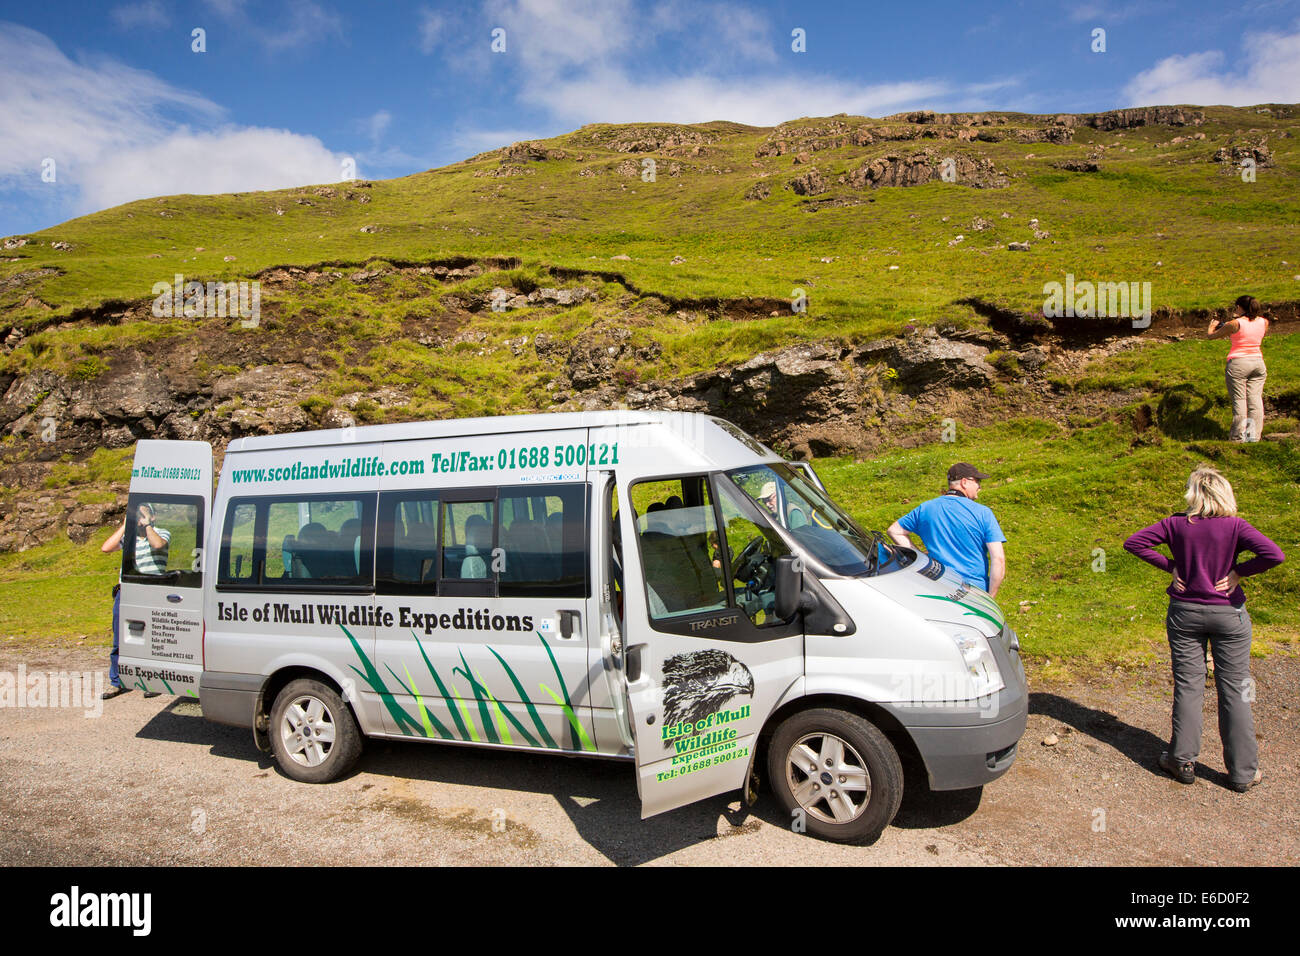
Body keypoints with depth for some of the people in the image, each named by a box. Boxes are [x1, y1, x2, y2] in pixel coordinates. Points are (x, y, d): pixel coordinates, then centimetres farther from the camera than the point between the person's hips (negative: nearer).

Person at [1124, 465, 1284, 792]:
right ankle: (1243, 772, 17)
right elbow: (1274, 554, -21)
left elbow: (1133, 542, -6)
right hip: (1228, 615, -1)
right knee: (1234, 691, 8)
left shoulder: (1176, 524, -7)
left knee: (1187, 687, 10)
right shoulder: (1235, 526, -10)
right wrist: (1239, 572, -8)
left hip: (1185, 613, 1)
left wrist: (1170, 565, -2)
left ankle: (1183, 762, 18)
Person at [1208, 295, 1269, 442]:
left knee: (1239, 400, -3)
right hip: (1258, 362, 5)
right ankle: (1254, 436, 2)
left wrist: (1212, 325, 24)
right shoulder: (1264, 322, 7)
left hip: (1238, 363, -5)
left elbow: (1211, 335, 1)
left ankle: (1238, 437, -2)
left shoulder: (1235, 324, -9)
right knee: (1255, 398, 3)